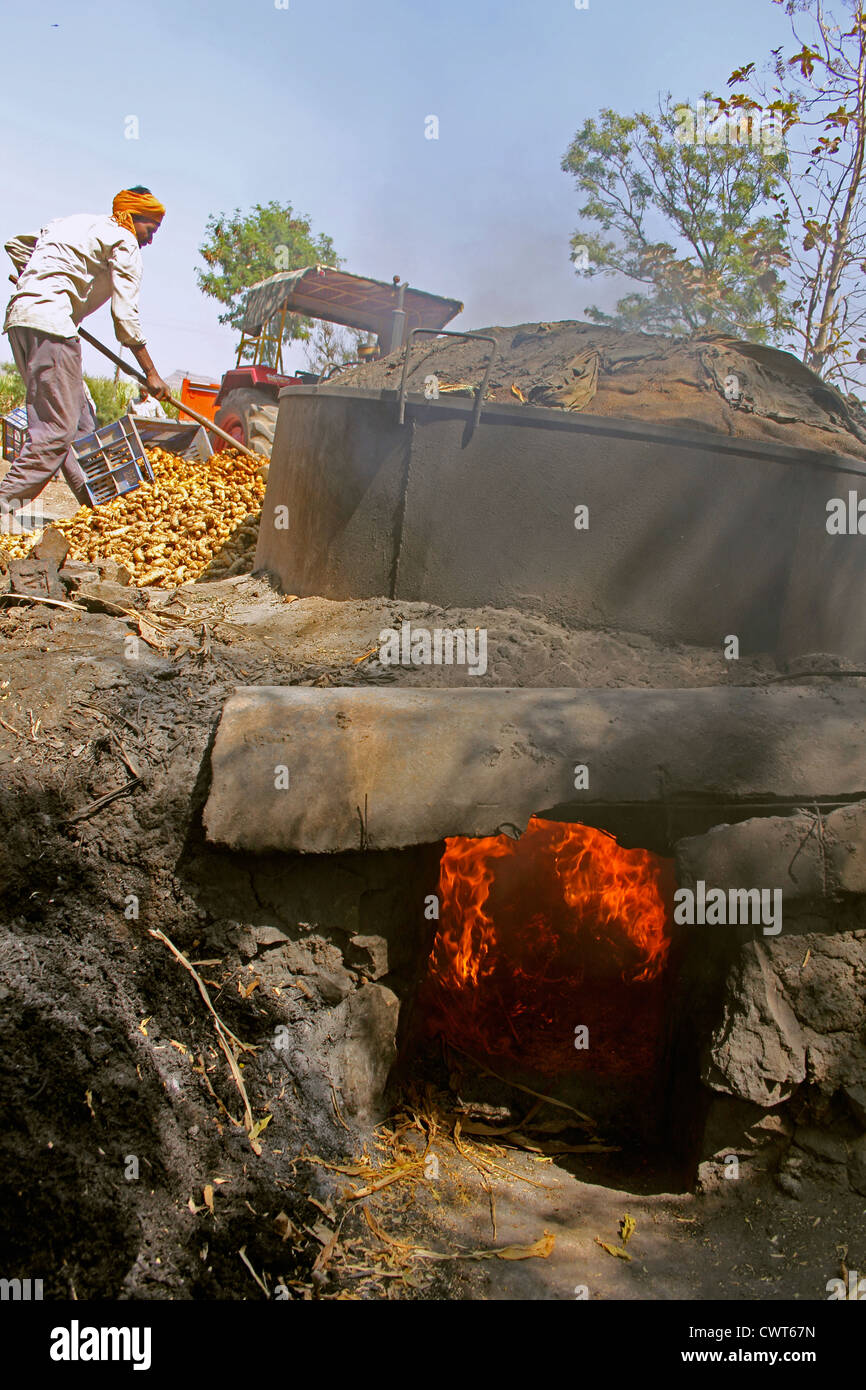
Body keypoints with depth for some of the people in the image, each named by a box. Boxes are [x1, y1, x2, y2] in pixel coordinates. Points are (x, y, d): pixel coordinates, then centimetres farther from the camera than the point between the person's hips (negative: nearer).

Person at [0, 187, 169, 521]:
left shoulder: (78, 222, 27)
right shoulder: (123, 242, 3)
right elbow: (125, 316, -4)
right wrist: (151, 373, 1)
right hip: (51, 321, -9)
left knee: (79, 421, 10)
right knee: (57, 428, -14)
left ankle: (95, 503, 10)